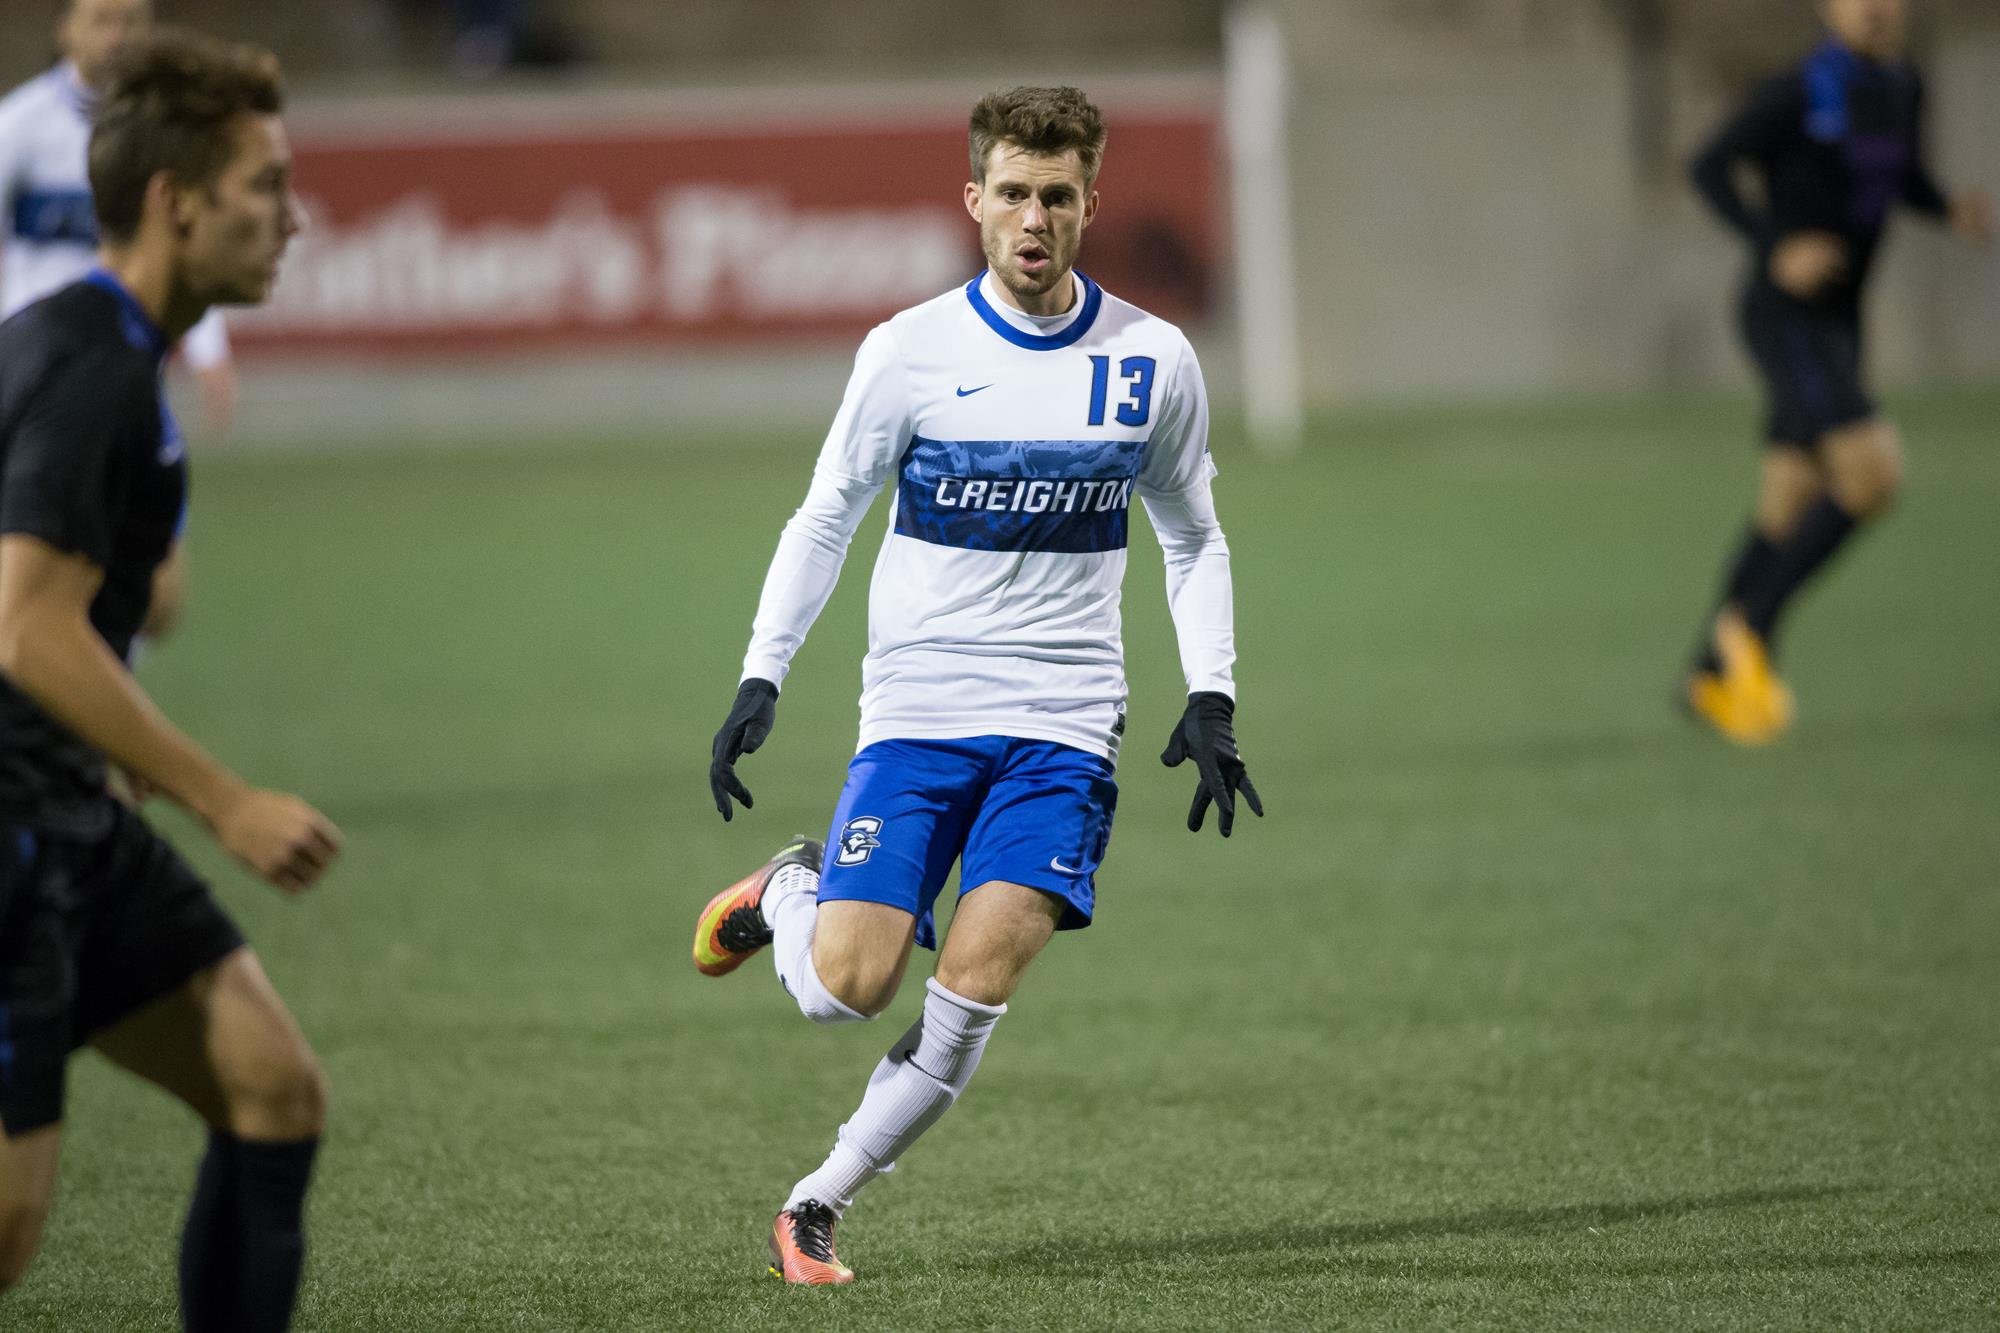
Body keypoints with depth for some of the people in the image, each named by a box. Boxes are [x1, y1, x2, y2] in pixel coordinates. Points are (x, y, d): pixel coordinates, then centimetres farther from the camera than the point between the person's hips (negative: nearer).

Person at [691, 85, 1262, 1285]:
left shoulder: (1153, 362, 3)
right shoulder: (910, 351, -3)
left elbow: (1194, 541, 15)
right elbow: (825, 519, 6)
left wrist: (1212, 699, 4)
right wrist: (761, 678, -3)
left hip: (1063, 725, 1)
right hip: (916, 709, -1)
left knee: (978, 984, -17)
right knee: (848, 992, -11)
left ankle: (817, 1207, 1)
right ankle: (787, 892, 25)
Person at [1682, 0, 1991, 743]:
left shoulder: (1902, 87, 5)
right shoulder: (1799, 92, -18)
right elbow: (1709, 168, -11)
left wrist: (1955, 211, -1)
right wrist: (1776, 249, -24)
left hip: (1837, 320, 8)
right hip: (1784, 316, -8)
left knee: (1791, 513, 14)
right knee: (1873, 472, -22)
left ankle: (1713, 675, 29)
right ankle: (1750, 624, -6)